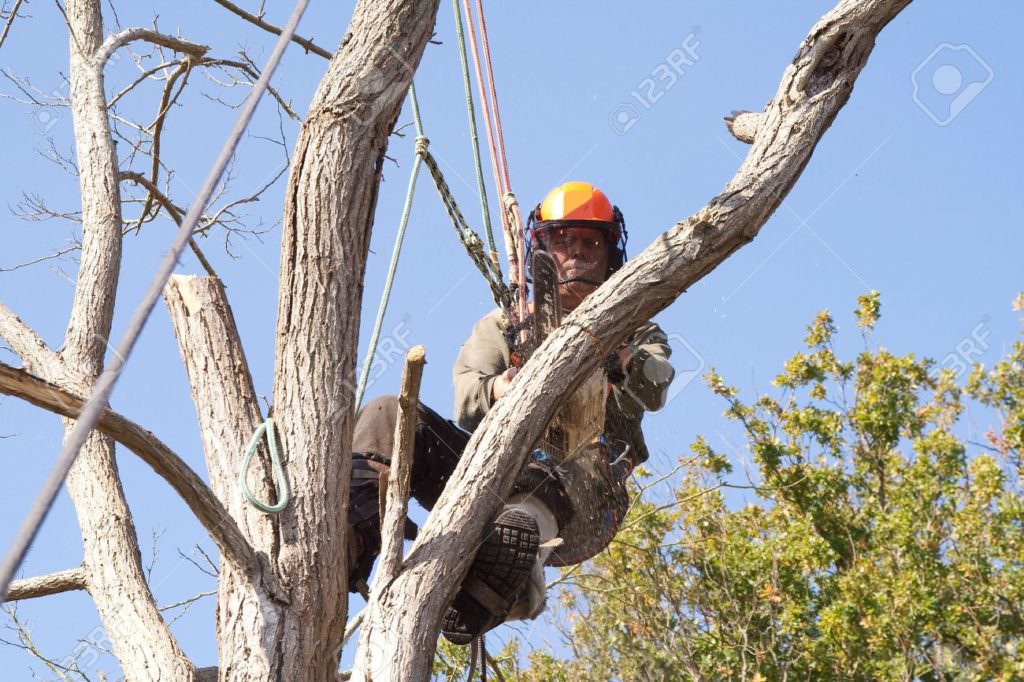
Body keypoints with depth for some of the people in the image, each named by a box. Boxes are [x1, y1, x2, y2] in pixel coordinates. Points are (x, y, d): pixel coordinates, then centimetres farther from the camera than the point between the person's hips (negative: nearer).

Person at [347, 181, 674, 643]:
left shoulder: (634, 332, 26)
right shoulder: (505, 324, 30)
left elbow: (653, 390, 0)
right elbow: (466, 394, 8)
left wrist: (619, 357, -26)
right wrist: (496, 391, -19)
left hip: (585, 485, -3)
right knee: (388, 416, -19)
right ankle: (351, 543, -40)